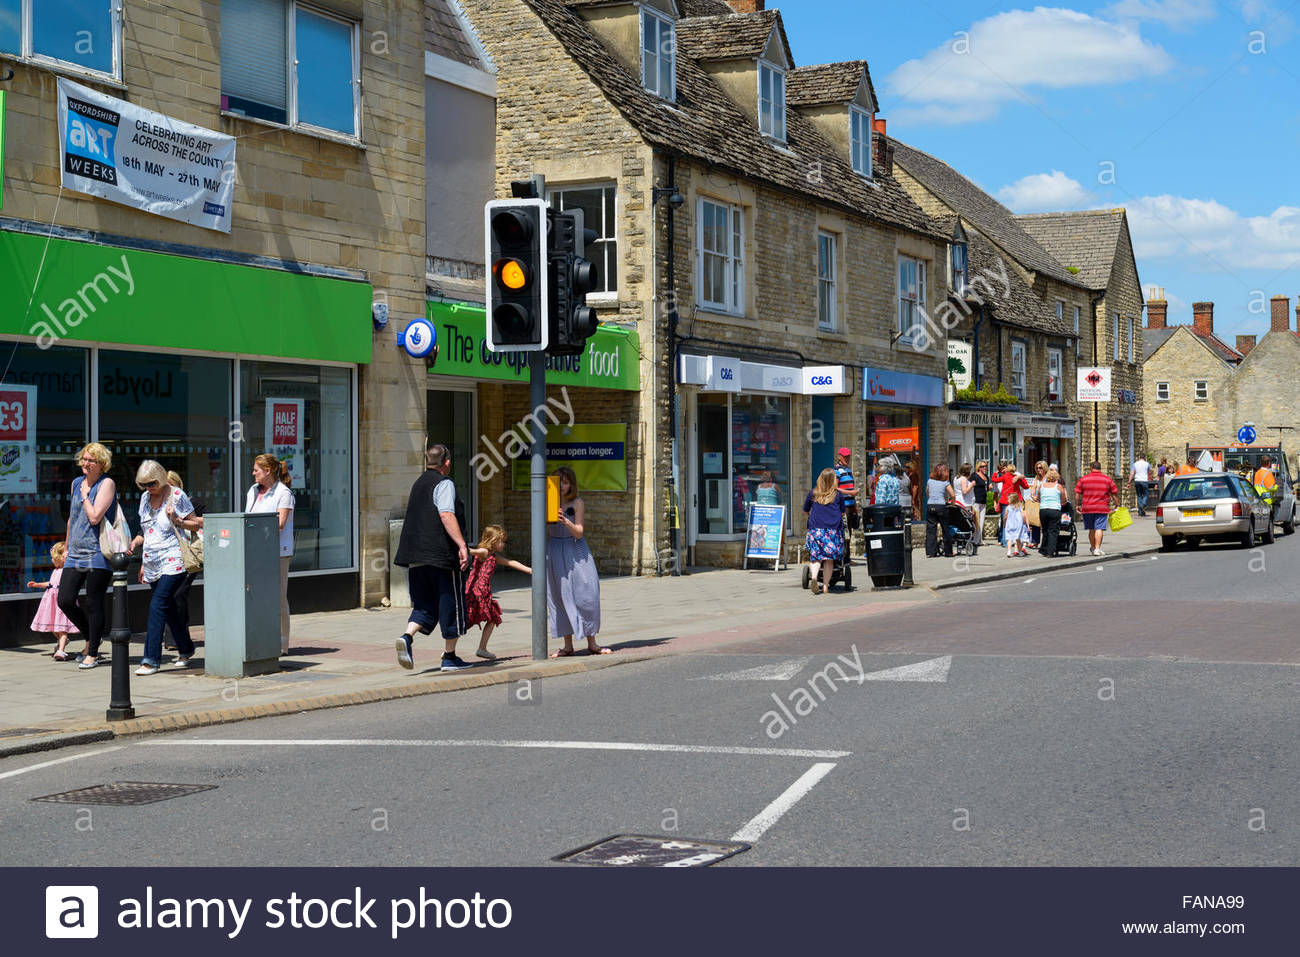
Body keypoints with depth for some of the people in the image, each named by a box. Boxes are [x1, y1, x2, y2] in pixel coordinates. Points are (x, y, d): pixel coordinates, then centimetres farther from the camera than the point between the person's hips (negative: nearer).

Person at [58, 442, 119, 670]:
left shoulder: (106, 484, -7)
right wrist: (67, 543, 29)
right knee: (65, 600, -2)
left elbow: (95, 517, -18)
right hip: (76, 553, 6)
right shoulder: (76, 483, 14)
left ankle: (93, 654, 9)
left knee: (93, 604, -2)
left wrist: (85, 495, -6)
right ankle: (91, 637, 22)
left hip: (97, 553, -6)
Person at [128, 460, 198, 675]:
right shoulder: (145, 498, 13)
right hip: (152, 564, 7)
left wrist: (176, 520, -19)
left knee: (157, 605, -17)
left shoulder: (177, 496, -6)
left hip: (172, 562, -7)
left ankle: (151, 659, -19)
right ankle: (185, 649, 30)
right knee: (169, 609, 14)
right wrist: (135, 541, 6)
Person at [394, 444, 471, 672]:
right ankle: (449, 657, 9)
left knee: (425, 604, 13)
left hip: (415, 555, 7)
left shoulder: (418, 484, 18)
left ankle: (407, 636, -13)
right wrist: (462, 545, -27)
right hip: (441, 554, -7)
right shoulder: (444, 484, -8)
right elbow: (446, 515, -22)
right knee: (450, 603, 4)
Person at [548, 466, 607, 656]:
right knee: (560, 596, 2)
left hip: (576, 552, -2)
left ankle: (591, 643, 4)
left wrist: (566, 521, -28)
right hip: (555, 552, 2)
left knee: (586, 594, -4)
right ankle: (567, 645, 7)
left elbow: (579, 532, -9)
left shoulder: (577, 504, -2)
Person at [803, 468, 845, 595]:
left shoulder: (813, 494, 9)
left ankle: (814, 576, -25)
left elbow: (806, 510, 20)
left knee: (815, 556, 1)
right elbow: (842, 513, 12)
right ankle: (825, 585, 1)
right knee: (829, 558, 5)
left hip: (815, 528, 0)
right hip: (833, 528, 0)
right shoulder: (838, 495, 6)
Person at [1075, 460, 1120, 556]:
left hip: (1087, 508, 1)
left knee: (1091, 529, 14)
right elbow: (1114, 494, 5)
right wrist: (1117, 505, 15)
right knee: (1099, 529, -3)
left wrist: (1078, 505, 13)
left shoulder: (1083, 479, 3)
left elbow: (1077, 494, 2)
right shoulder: (1108, 479, 4)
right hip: (1102, 508, -1)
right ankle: (1097, 549, -11)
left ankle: (1092, 548, 26)